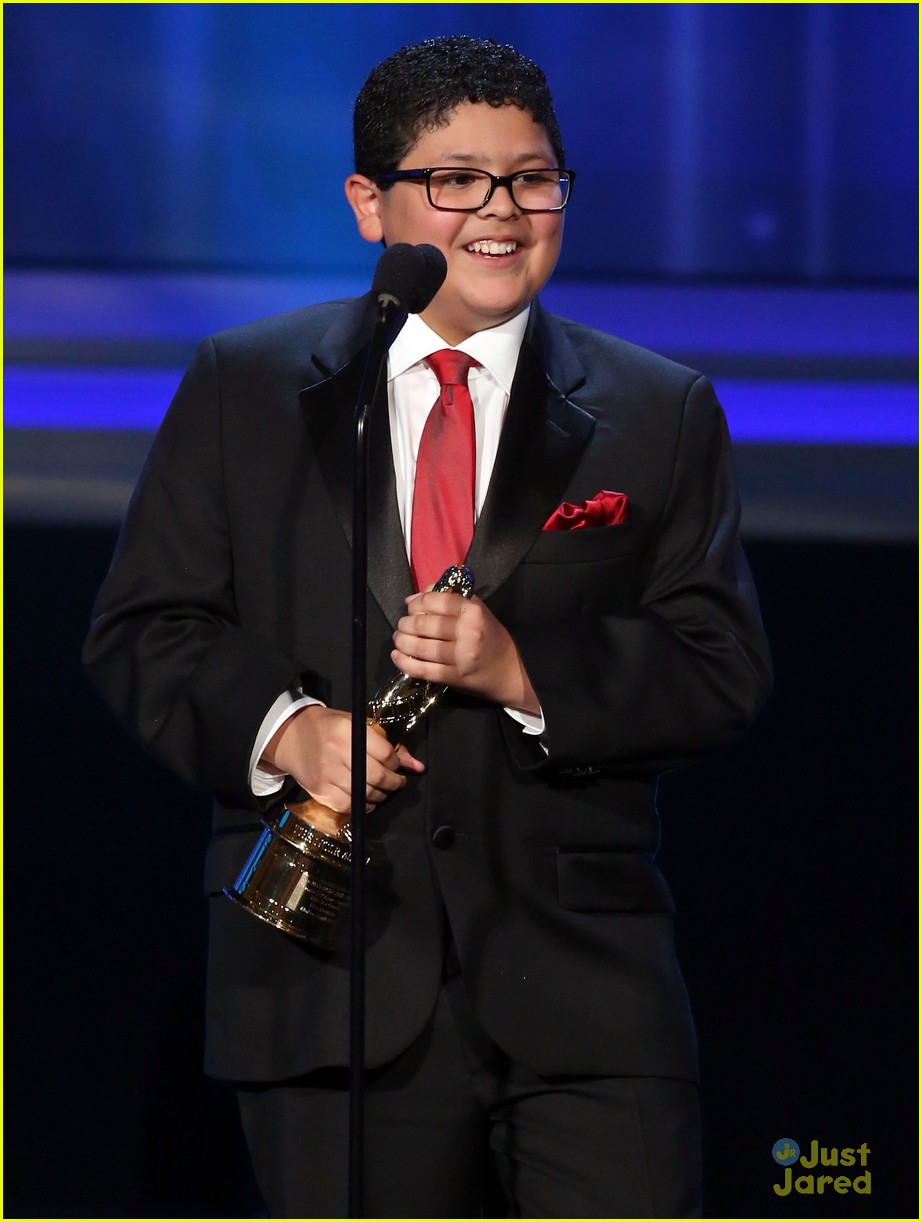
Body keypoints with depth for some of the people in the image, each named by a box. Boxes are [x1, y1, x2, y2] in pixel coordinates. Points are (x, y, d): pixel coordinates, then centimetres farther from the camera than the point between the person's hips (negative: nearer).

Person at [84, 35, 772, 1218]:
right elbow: (144, 630, 6)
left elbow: (723, 673, 4)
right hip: (333, 976, 0)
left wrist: (526, 671, -13)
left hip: (584, 986, 0)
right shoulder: (244, 389, 9)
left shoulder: (660, 414, 10)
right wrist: (279, 724, -14)